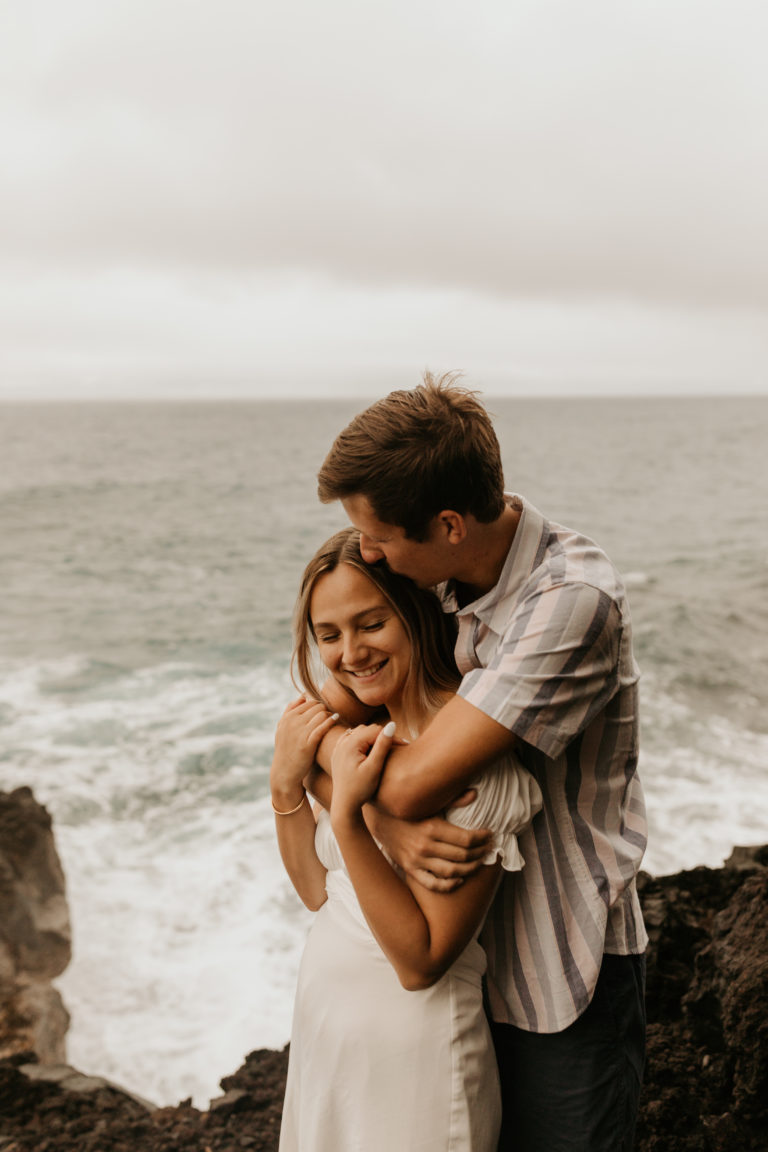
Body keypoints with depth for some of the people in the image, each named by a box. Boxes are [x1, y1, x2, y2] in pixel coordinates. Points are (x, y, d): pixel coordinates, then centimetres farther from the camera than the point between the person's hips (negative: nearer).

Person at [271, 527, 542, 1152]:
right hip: (326, 1034, 8)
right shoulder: (367, 733, 2)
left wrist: (347, 815, -31)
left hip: (411, 1054, -7)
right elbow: (320, 891, 6)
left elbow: (421, 961, -23)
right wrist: (286, 782, -8)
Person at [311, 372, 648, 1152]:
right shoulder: (432, 581, -6)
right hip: (464, 954, 6)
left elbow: (412, 780, -31)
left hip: (562, 978, -6)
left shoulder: (571, 599, -28)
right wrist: (394, 827, -25)